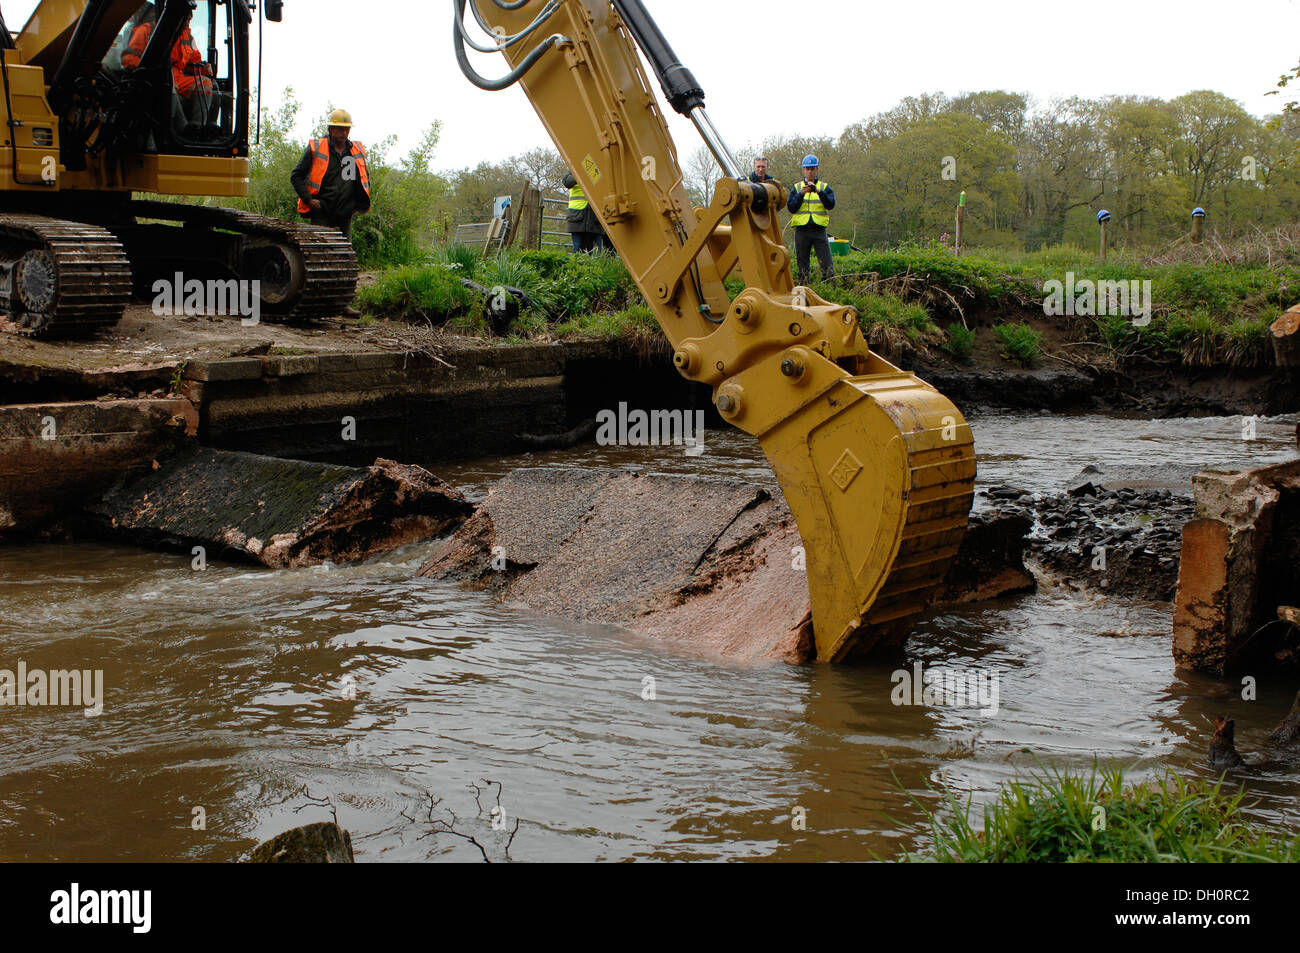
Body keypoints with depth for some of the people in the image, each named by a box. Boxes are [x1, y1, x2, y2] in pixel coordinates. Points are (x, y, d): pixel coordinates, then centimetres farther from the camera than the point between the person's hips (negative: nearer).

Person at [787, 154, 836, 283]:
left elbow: (830, 205, -8)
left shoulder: (825, 187, 9)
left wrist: (818, 191, -22)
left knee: (827, 265, -7)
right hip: (802, 230, 1)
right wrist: (801, 194, -15)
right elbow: (791, 208, -1)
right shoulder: (796, 188, 11)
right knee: (802, 266, 4)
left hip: (819, 230, -1)